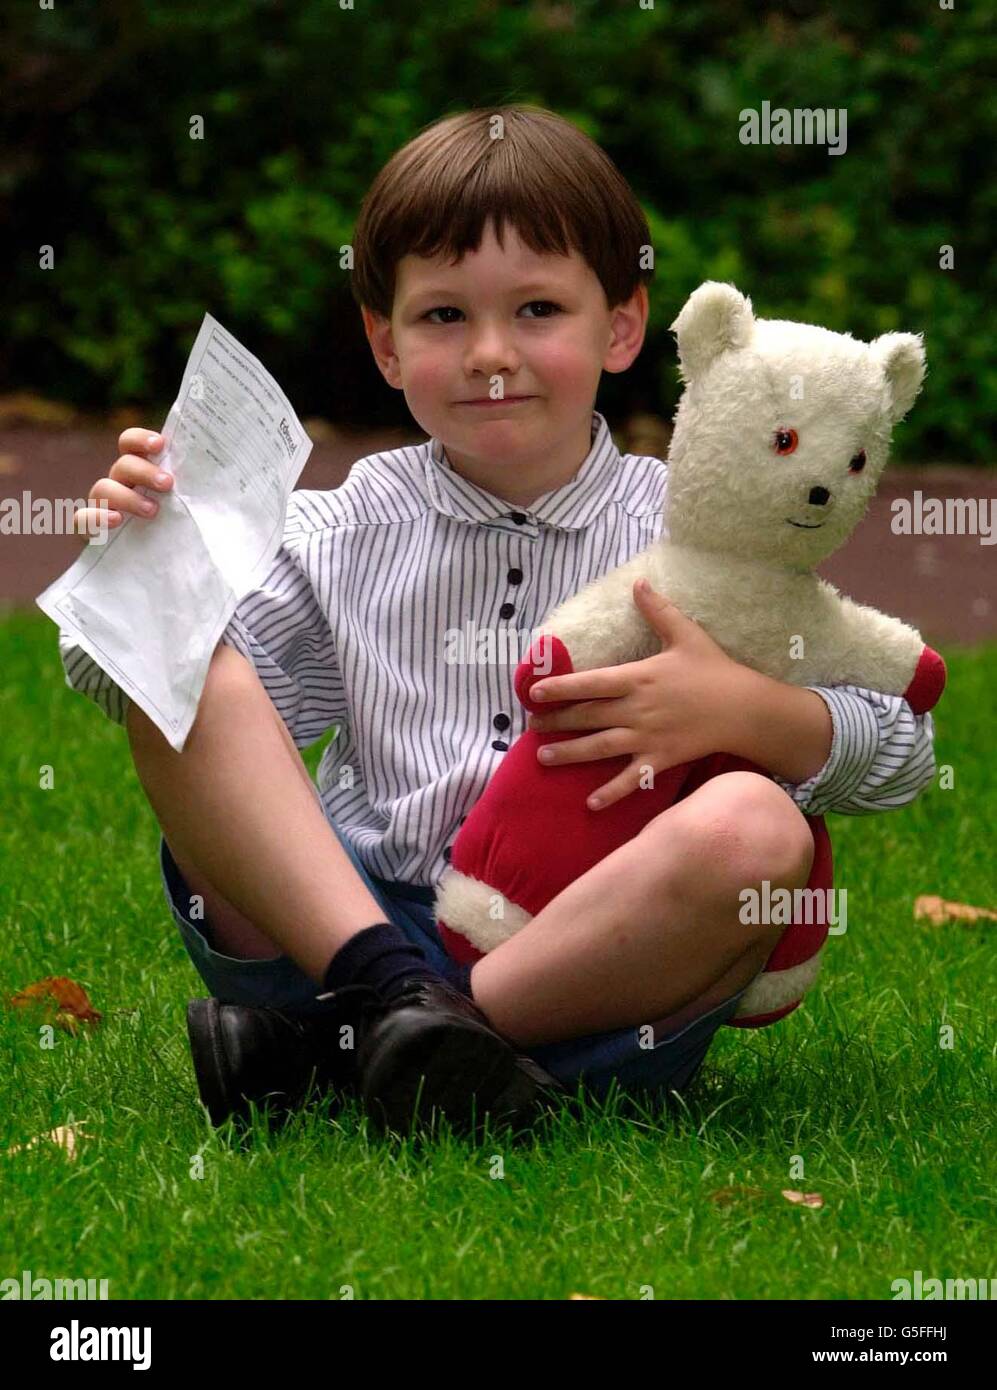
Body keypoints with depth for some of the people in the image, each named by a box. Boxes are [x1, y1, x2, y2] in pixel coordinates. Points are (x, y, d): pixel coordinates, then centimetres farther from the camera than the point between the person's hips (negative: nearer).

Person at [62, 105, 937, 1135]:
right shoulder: (348, 535, 11)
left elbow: (898, 752, 3)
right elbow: (114, 680, 8)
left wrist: (741, 711, -16)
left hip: (591, 968, -1)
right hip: (341, 924, 1)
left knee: (755, 827, -32)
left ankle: (322, 1045, -27)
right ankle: (391, 994, -32)